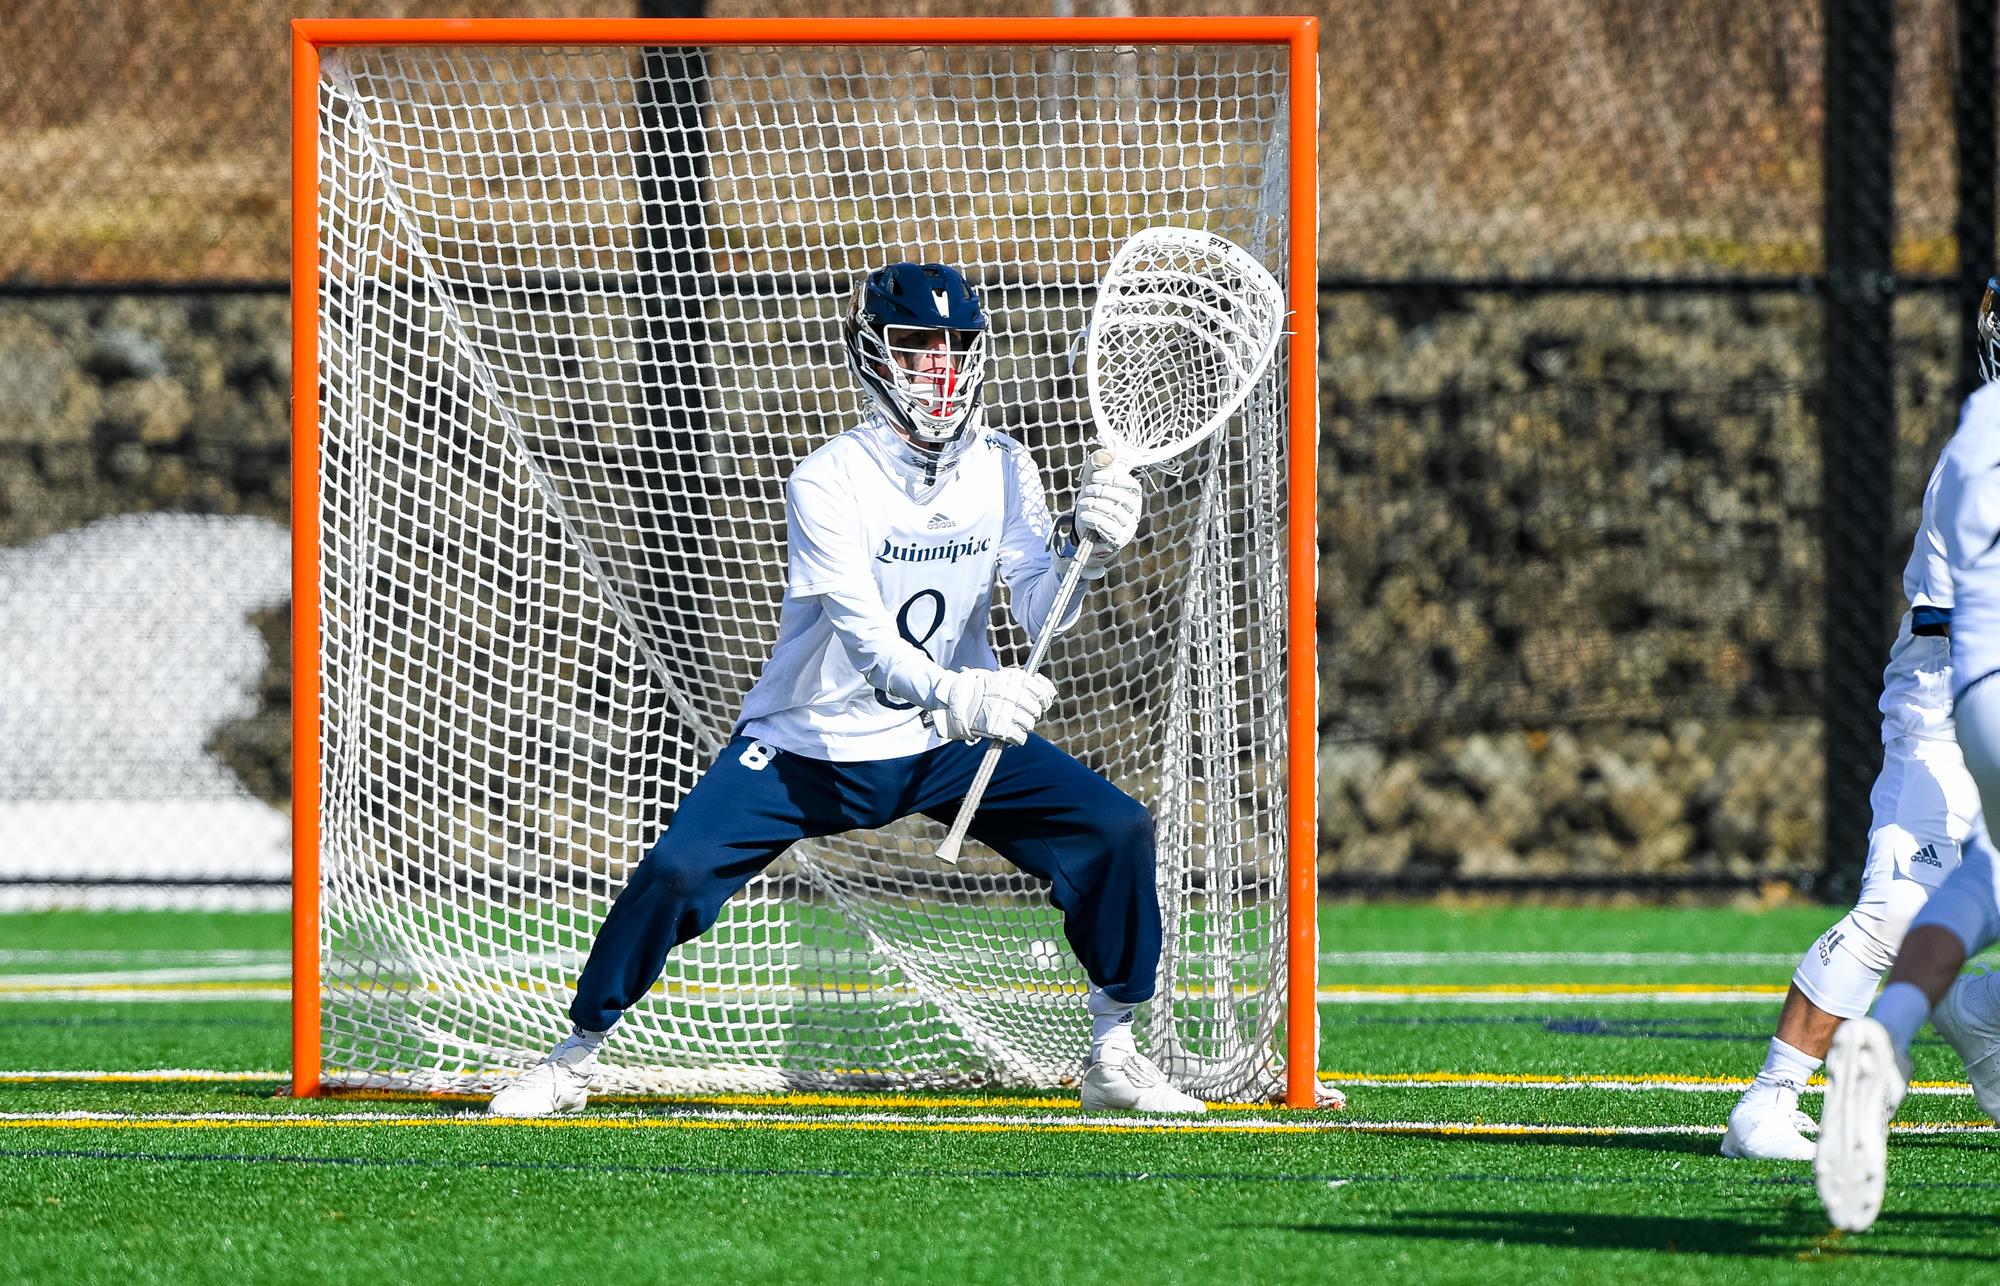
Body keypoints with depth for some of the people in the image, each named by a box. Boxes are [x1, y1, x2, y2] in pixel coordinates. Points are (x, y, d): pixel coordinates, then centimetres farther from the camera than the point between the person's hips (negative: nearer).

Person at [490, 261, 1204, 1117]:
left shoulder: (1001, 469, -6)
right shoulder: (828, 482, -20)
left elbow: (1040, 615, -13)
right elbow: (864, 637, -32)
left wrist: (1079, 548, -34)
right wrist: (955, 697, -50)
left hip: (949, 746, 4)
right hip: (809, 746, -4)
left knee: (1116, 831, -12)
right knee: (676, 871, -21)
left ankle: (1113, 1056, 5)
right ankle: (572, 1061, 0)